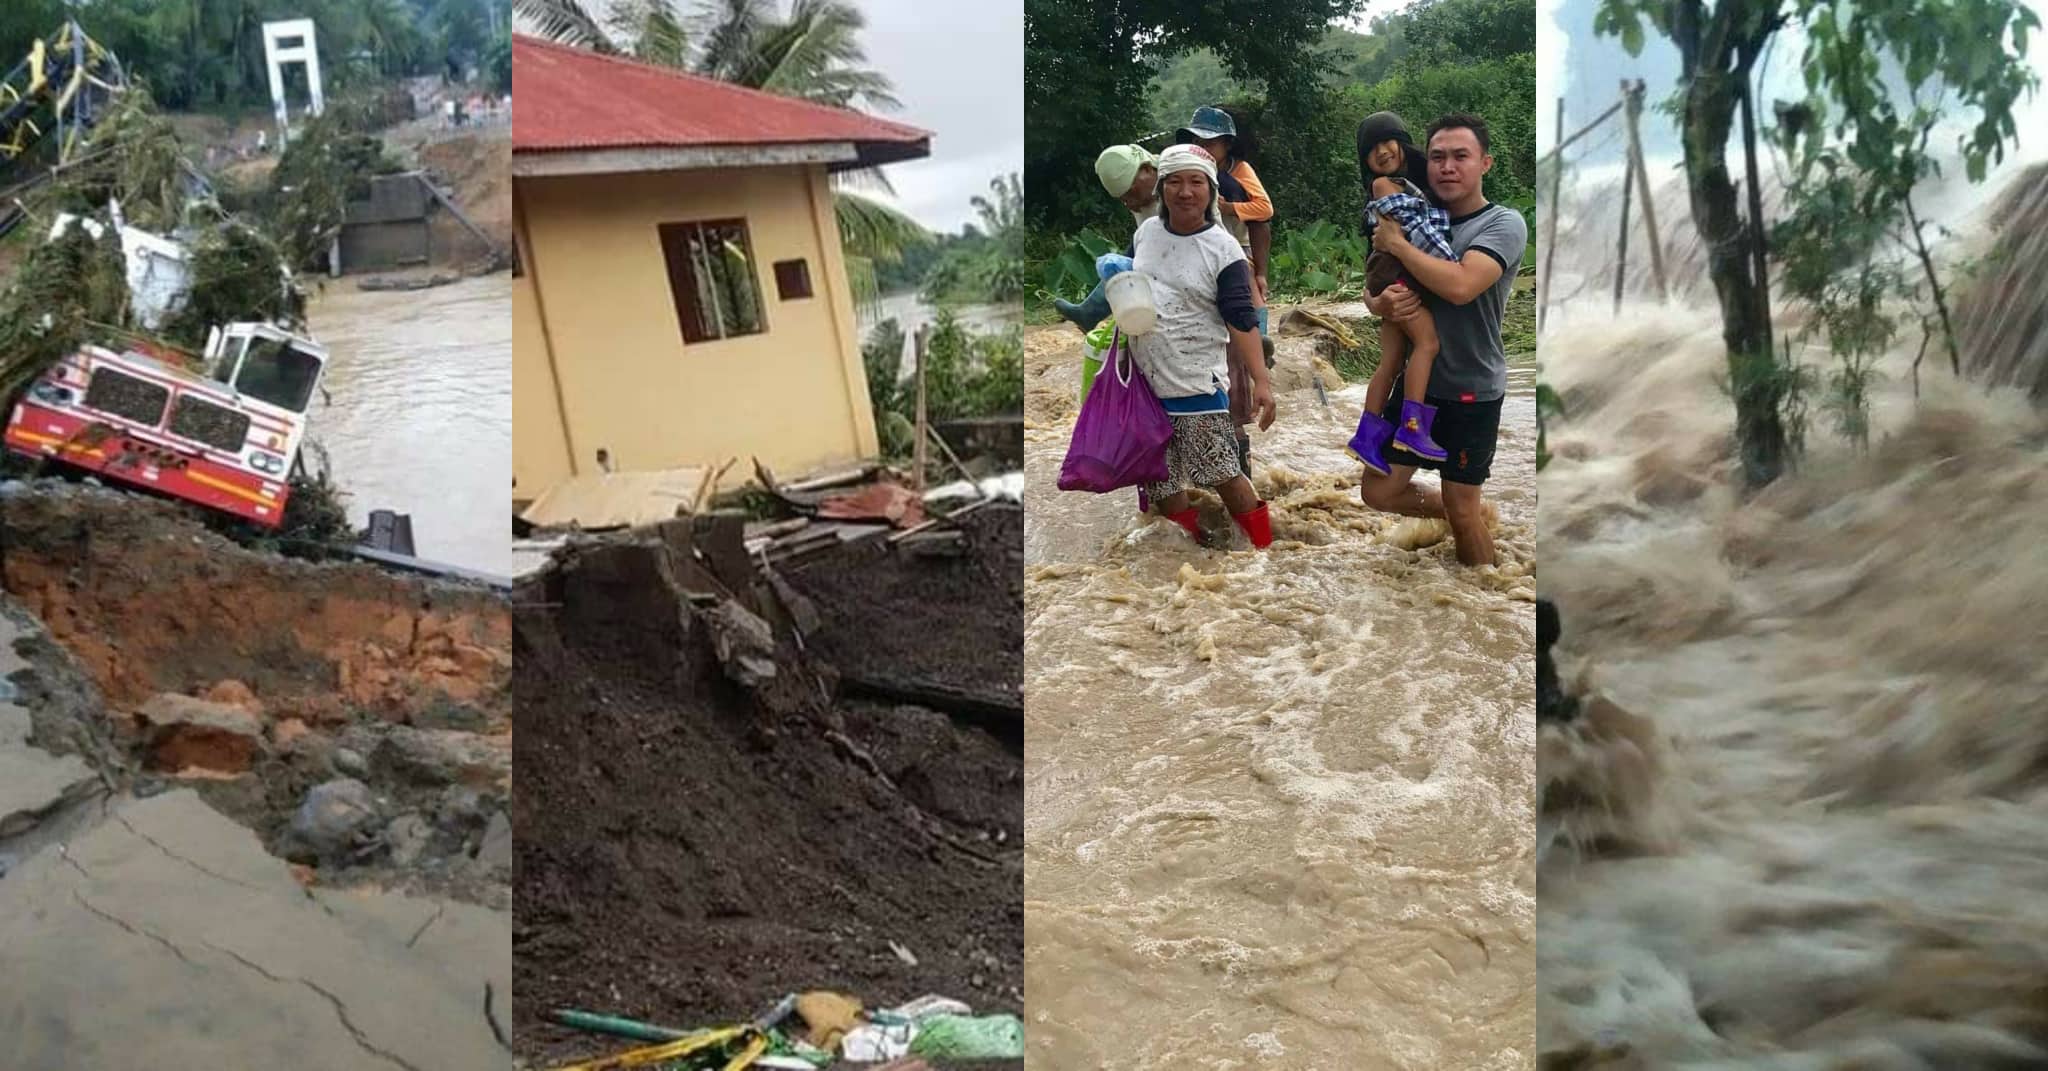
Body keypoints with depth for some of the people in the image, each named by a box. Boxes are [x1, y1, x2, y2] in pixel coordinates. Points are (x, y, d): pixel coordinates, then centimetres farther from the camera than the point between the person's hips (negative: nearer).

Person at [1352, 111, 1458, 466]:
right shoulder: (1383, 185, -3)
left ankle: (1367, 437, 3)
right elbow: (1413, 230, -12)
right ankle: (1411, 428, -25)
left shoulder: (1416, 183, 22)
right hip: (1394, 271, -8)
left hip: (1409, 275, 8)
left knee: (1393, 362, 4)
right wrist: (1454, 265, -14)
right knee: (1427, 342, -19)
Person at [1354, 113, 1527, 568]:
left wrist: (1395, 242, -19)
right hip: (1416, 381, 6)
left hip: (1471, 391, -6)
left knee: (1462, 511, 6)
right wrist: (1384, 304, -17)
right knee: (1378, 492, 12)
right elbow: (1372, 293, 8)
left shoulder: (1504, 224, -13)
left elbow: (1461, 285, -31)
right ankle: (1471, 512, 37)